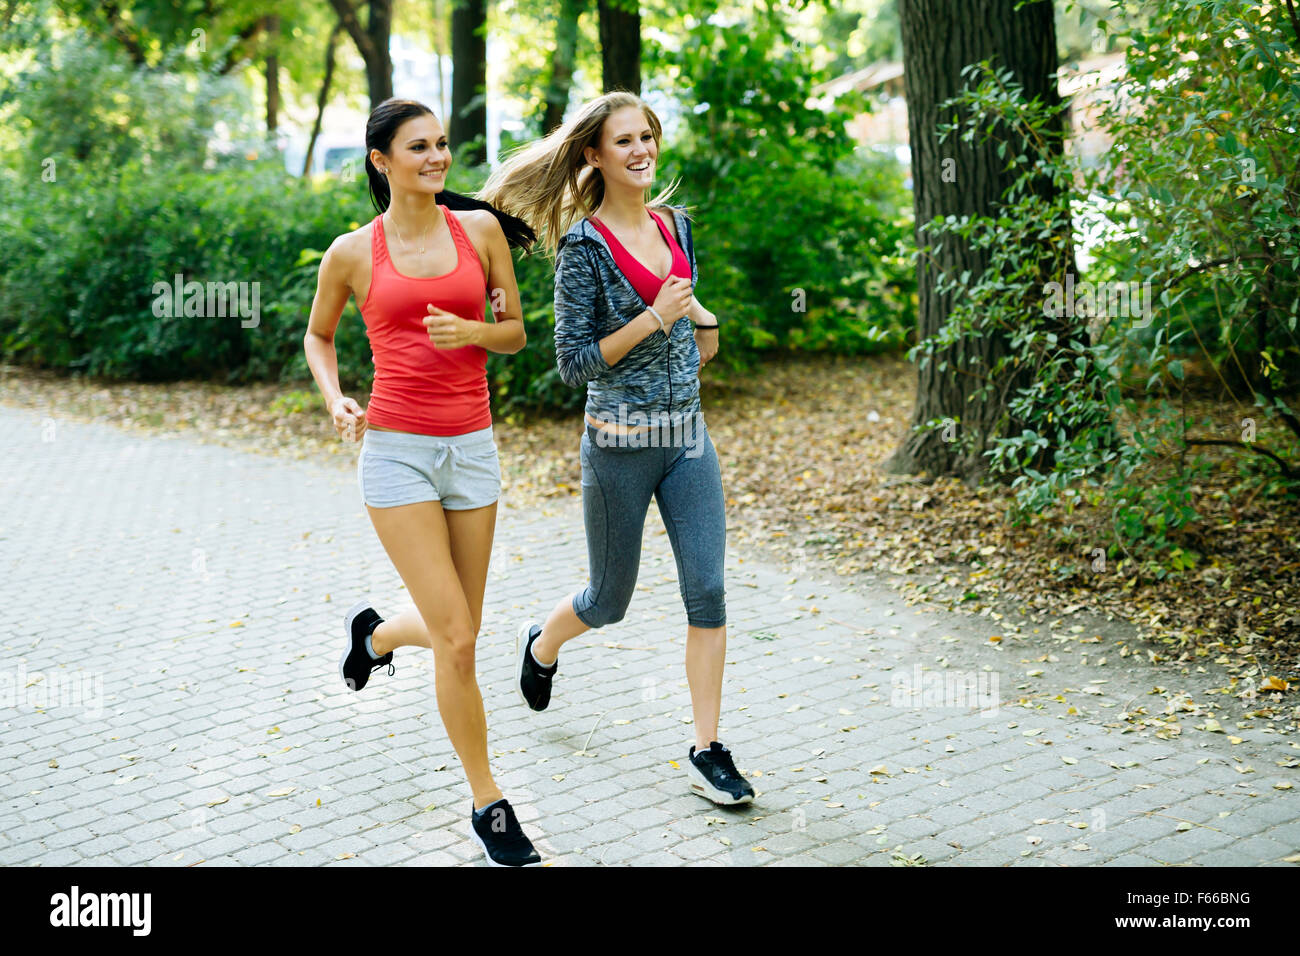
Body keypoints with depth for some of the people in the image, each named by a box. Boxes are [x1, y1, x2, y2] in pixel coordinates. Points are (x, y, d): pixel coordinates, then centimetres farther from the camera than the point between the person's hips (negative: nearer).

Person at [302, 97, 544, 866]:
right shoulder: (353, 253, 0)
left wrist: (471, 331, -11)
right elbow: (318, 336, 16)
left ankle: (376, 632, 47)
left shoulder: (481, 228, 4)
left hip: (472, 447, 3)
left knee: (457, 631, 12)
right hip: (397, 449, -3)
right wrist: (336, 401, -2)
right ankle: (488, 804, 9)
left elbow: (516, 333, 11)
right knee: (456, 639, -8)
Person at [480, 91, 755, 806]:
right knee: (609, 601, 11)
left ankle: (707, 752, 6)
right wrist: (654, 320, -20)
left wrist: (702, 320, 6)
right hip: (620, 445, -5)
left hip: (688, 436, 5)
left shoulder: (675, 225, 8)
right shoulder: (585, 245, -12)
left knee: (707, 592, -2)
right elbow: (573, 362, -14)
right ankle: (540, 644, 45)